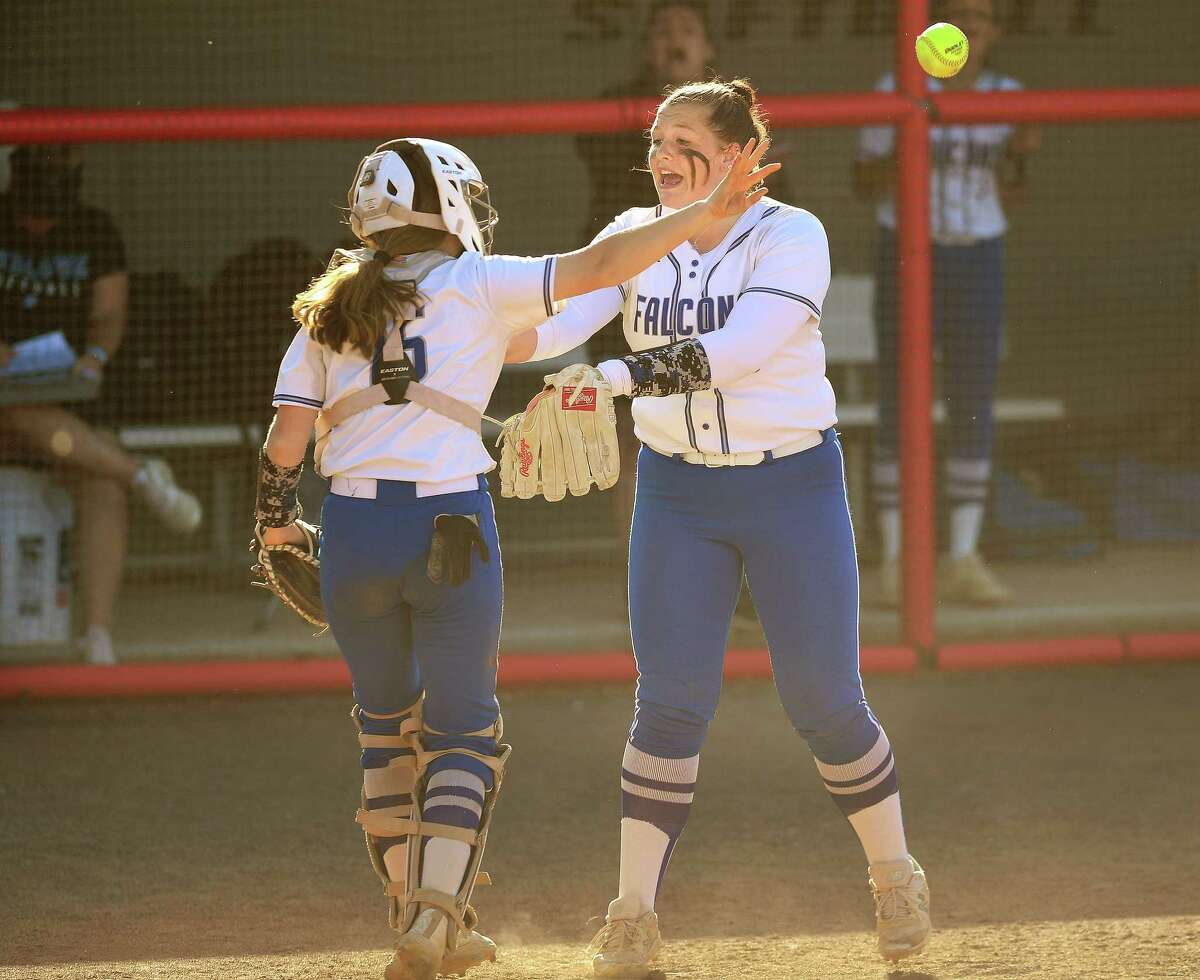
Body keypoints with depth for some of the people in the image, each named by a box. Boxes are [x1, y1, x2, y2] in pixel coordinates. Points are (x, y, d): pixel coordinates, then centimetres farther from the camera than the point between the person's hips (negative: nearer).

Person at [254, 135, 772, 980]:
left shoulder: (328, 313, 10)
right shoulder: (480, 286, 2)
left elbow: (287, 440, 4)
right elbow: (595, 269, -6)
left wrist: (276, 523, 21)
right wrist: (705, 215, -3)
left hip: (353, 530, 3)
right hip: (450, 526, -3)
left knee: (387, 727, 20)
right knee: (463, 729, 10)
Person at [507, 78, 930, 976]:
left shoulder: (790, 237, -14)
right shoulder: (637, 237, 0)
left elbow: (739, 348, -30)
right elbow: (556, 319, -15)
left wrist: (614, 379, -41)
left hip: (792, 487, -3)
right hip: (678, 493, 3)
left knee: (824, 699, 2)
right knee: (671, 701, -5)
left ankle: (895, 876, 25)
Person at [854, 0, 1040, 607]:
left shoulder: (1005, 96, 3)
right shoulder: (897, 91, -6)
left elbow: (1006, 196, 8)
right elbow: (865, 187, -2)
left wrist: (1019, 153, -13)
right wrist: (898, 156, -23)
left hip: (976, 263, 3)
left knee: (973, 411, 1)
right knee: (901, 413, -4)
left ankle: (963, 563, 8)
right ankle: (894, 564, 2)